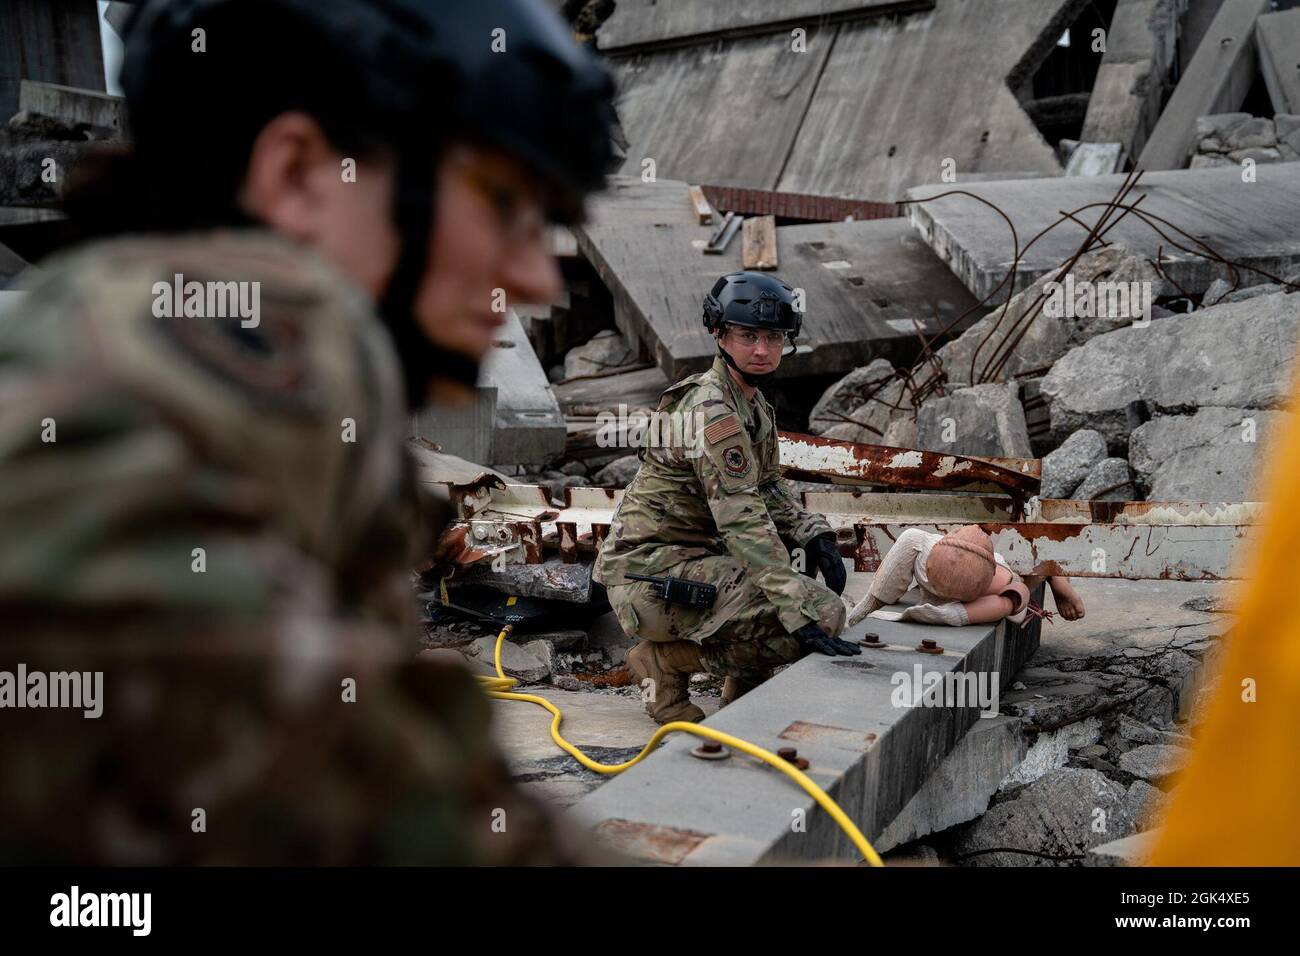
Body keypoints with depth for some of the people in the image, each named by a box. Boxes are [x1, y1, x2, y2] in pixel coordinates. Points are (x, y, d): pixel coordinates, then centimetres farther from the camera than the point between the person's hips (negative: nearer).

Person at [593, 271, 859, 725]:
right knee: (824, 612, -18)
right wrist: (803, 618, -33)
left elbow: (769, 489, 17)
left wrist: (817, 535, -3)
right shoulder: (711, 410, -20)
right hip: (650, 574, -10)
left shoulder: (755, 406, 12)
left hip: (694, 553, 10)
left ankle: (742, 681, 13)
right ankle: (666, 659, -5)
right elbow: (743, 522, -28)